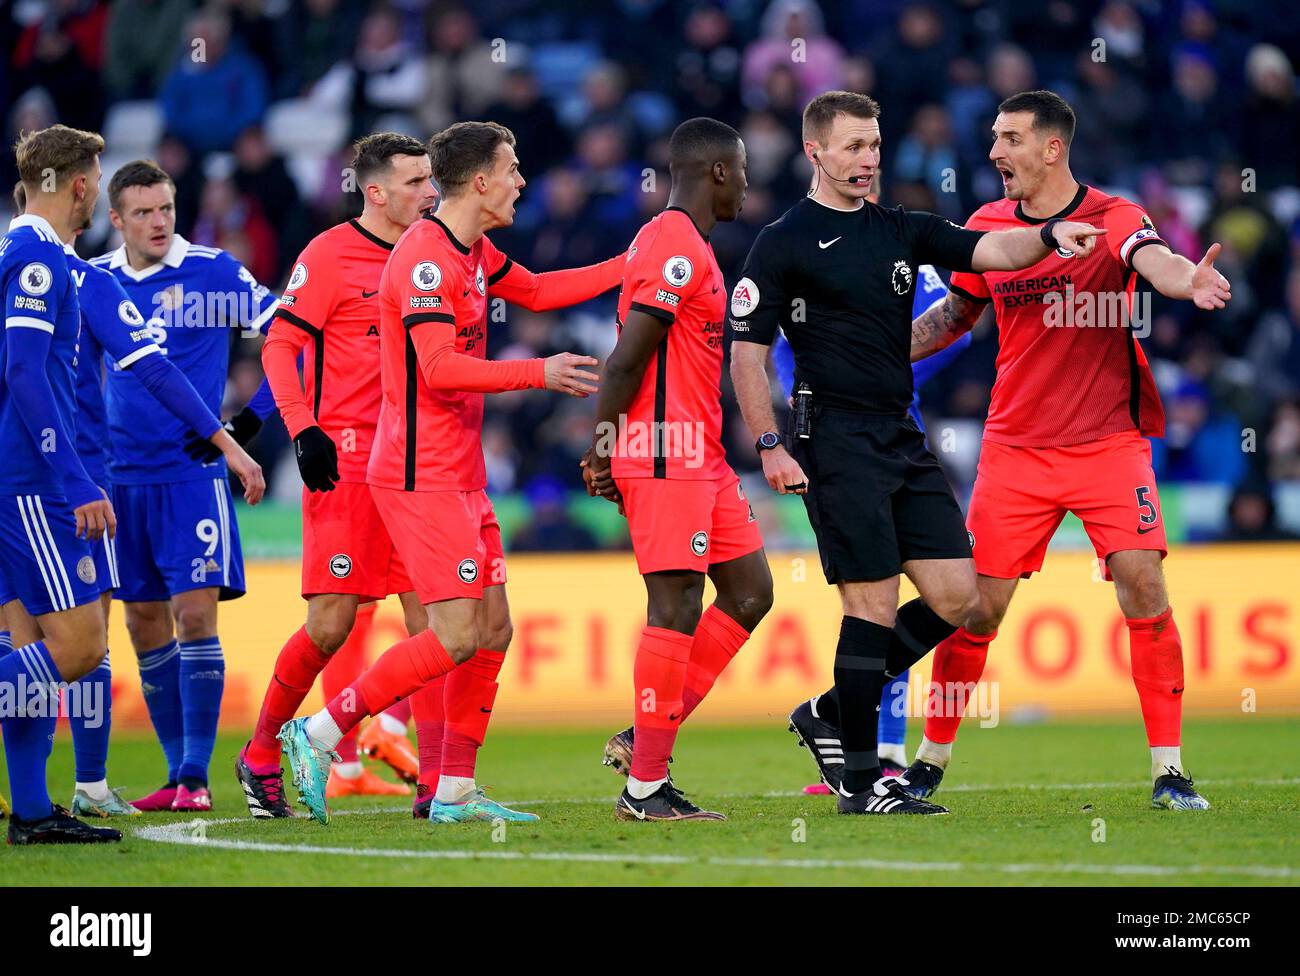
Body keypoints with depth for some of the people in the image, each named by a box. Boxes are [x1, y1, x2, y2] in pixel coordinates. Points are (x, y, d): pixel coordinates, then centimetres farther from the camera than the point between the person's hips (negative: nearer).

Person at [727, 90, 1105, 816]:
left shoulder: (903, 232, 14)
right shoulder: (784, 244, -3)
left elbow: (992, 251, 2)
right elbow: (748, 352, -5)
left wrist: (1049, 236, -19)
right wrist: (771, 448, -12)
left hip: (904, 440, 7)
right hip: (839, 440, -7)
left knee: (956, 597, 2)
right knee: (874, 604, -9)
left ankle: (831, 714, 17)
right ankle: (859, 777, 1)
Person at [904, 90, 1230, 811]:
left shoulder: (1113, 218, -9)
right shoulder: (987, 227, 3)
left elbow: (1155, 262, -31)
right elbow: (955, 313, 20)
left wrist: (1189, 280, -54)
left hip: (1109, 441, -3)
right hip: (1015, 447, 3)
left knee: (1144, 588, -14)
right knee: (978, 607, 0)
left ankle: (1168, 771, -5)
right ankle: (932, 758, 17)